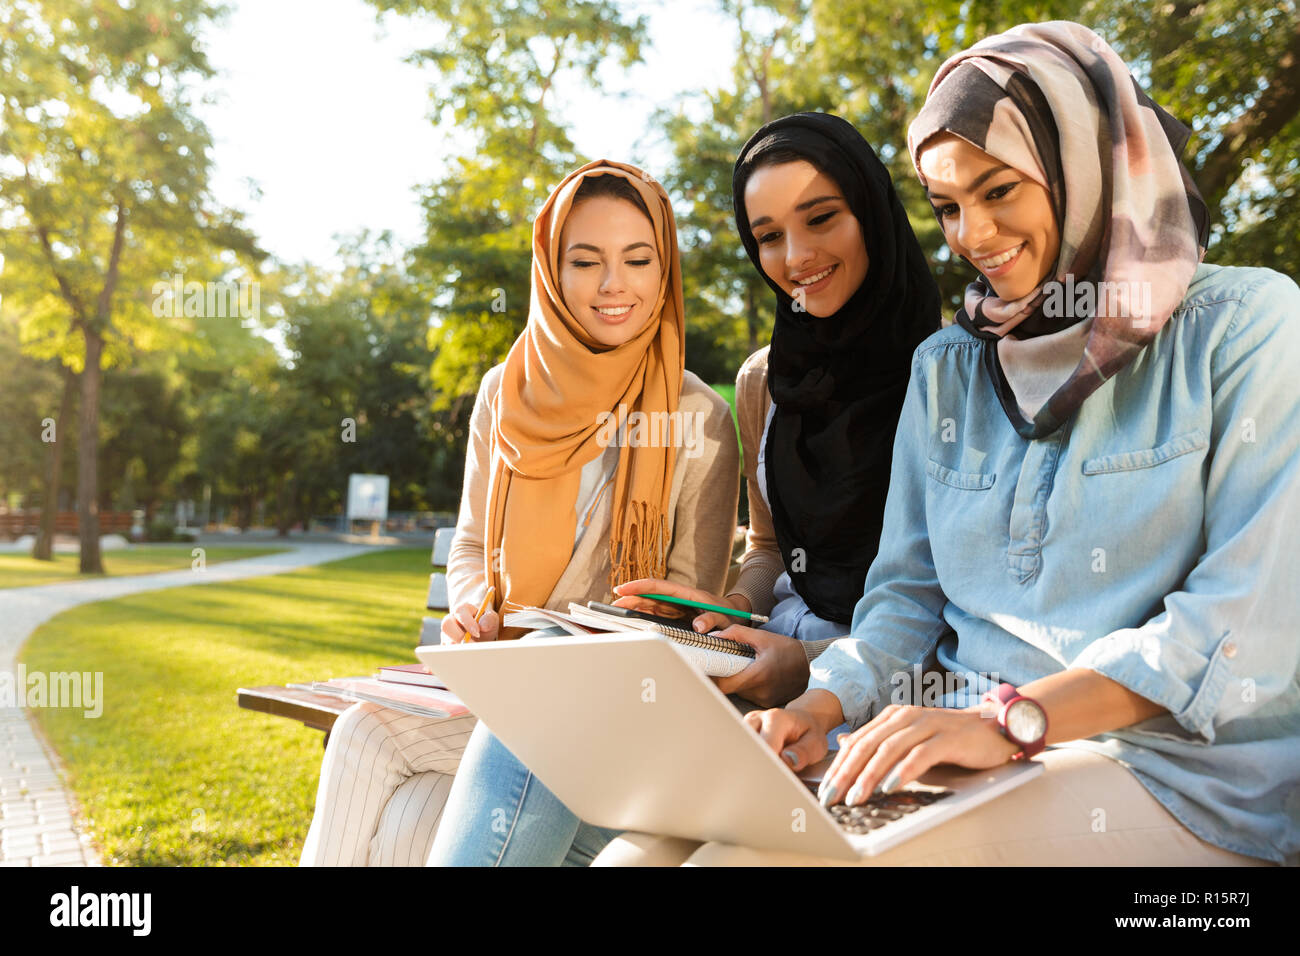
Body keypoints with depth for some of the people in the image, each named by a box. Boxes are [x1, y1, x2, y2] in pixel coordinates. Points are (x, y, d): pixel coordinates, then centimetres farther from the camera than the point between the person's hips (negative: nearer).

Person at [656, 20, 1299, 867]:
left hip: (1185, 766, -4)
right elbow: (908, 590, 12)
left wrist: (1012, 717, -22)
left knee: (773, 855, -28)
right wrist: (822, 706, -8)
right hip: (967, 748, 4)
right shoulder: (944, 369, 14)